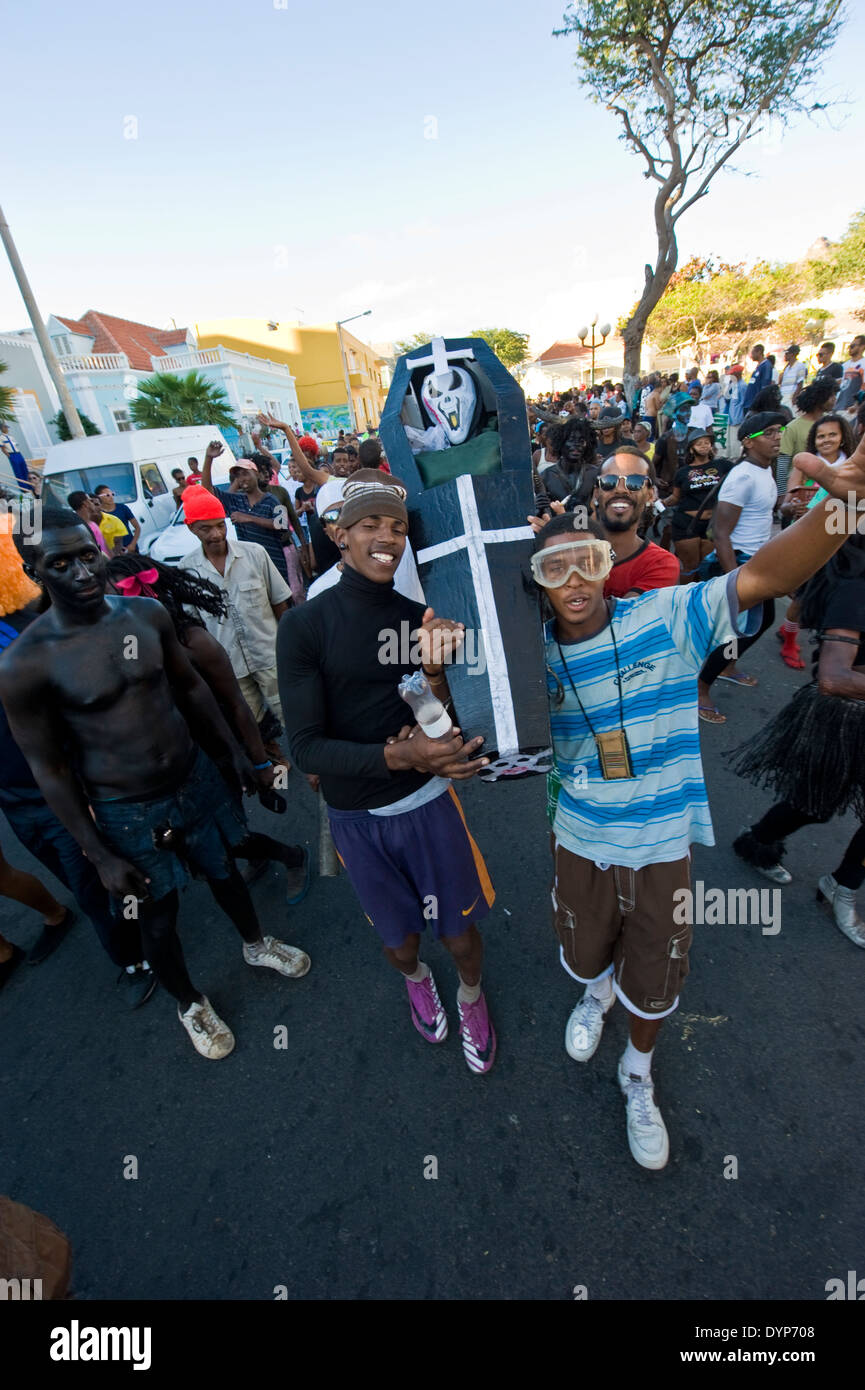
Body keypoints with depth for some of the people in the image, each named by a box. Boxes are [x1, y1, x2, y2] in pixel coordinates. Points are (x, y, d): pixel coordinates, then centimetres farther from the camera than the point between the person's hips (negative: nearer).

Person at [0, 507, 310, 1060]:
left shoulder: (147, 613, -9)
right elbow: (48, 767, -13)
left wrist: (234, 752, 9)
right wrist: (101, 857, -10)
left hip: (196, 778, 4)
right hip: (127, 811, -3)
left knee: (224, 872, 26)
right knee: (159, 917, 17)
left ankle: (256, 943, 56)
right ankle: (190, 1003, 47)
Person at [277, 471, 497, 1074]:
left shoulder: (421, 617, -6)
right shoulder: (305, 625, -14)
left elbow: (445, 728, -6)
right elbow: (306, 746, -17)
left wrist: (434, 668, -25)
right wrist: (399, 756, -31)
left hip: (429, 803, 1)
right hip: (357, 816, -1)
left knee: (461, 932, 14)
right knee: (401, 938, 21)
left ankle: (471, 994, 51)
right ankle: (416, 979, 59)